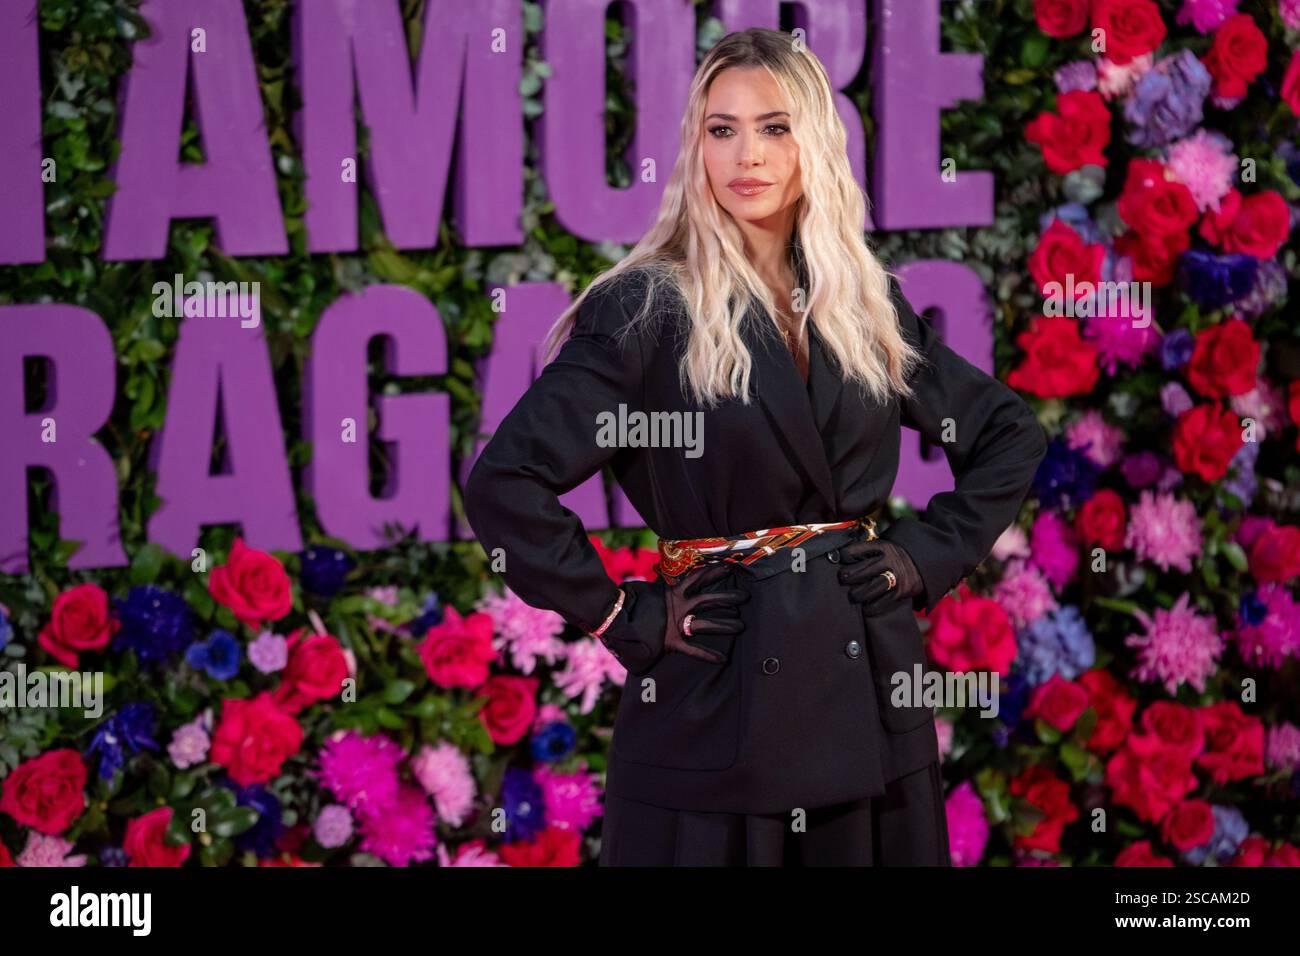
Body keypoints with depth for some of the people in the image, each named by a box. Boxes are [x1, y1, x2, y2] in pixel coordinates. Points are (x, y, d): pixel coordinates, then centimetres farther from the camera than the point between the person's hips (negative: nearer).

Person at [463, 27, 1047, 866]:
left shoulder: (869, 305, 8)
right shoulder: (647, 309, -6)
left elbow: (1010, 434, 20)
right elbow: (505, 482, -13)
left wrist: (927, 557, 8)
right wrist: (625, 618, -10)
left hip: (869, 689, 4)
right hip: (718, 701, -4)